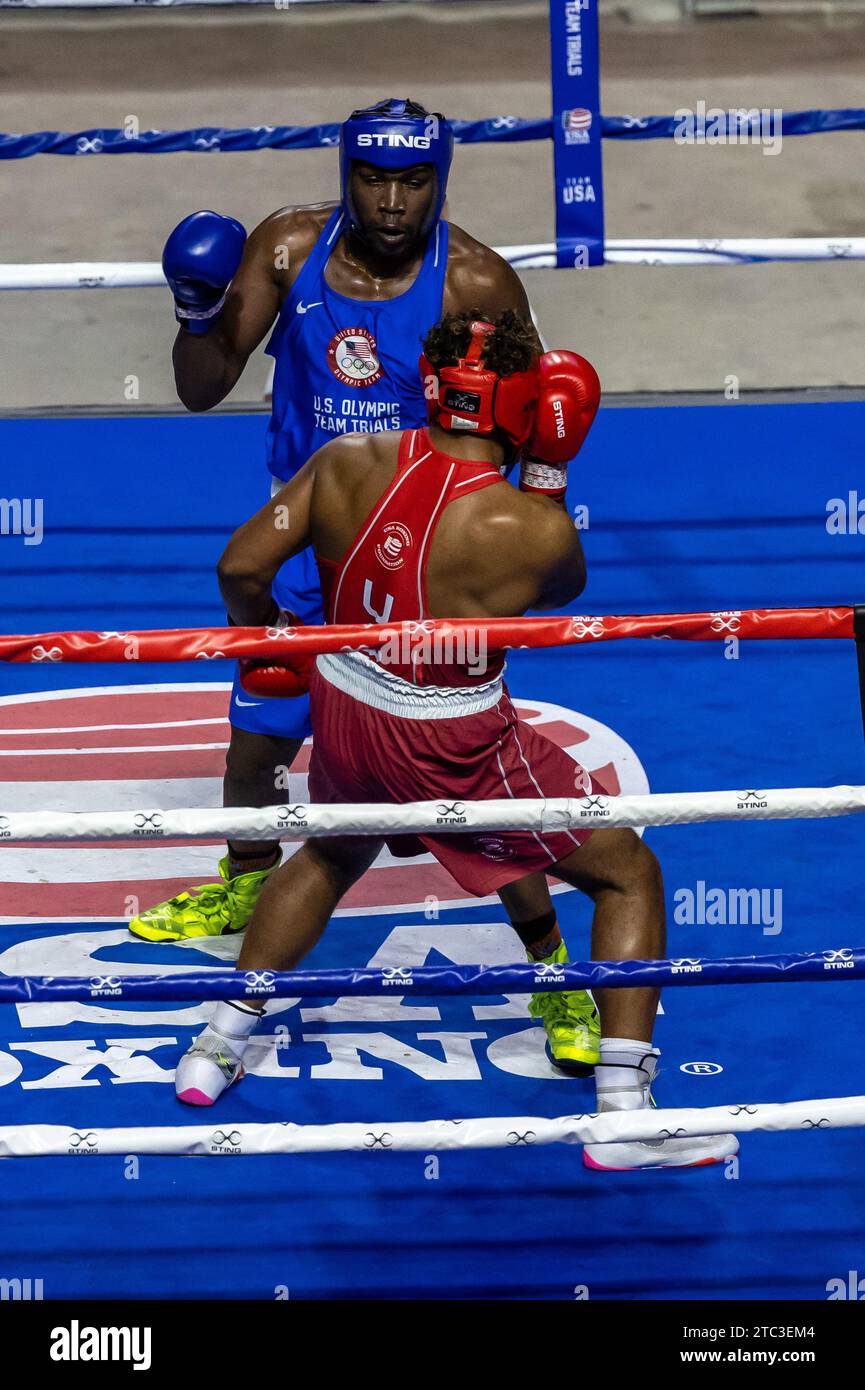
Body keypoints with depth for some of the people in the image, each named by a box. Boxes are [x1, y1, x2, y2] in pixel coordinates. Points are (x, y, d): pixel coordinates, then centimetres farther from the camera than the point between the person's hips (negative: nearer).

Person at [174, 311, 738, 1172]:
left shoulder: (348, 463, -11)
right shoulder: (532, 529, -23)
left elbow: (241, 566, -5)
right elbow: (561, 590, 1)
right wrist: (547, 473, 2)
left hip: (342, 712, 5)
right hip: (453, 751, -5)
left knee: (331, 856, 37)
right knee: (630, 875, 11)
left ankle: (220, 1046, 43)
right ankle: (623, 1117, 8)